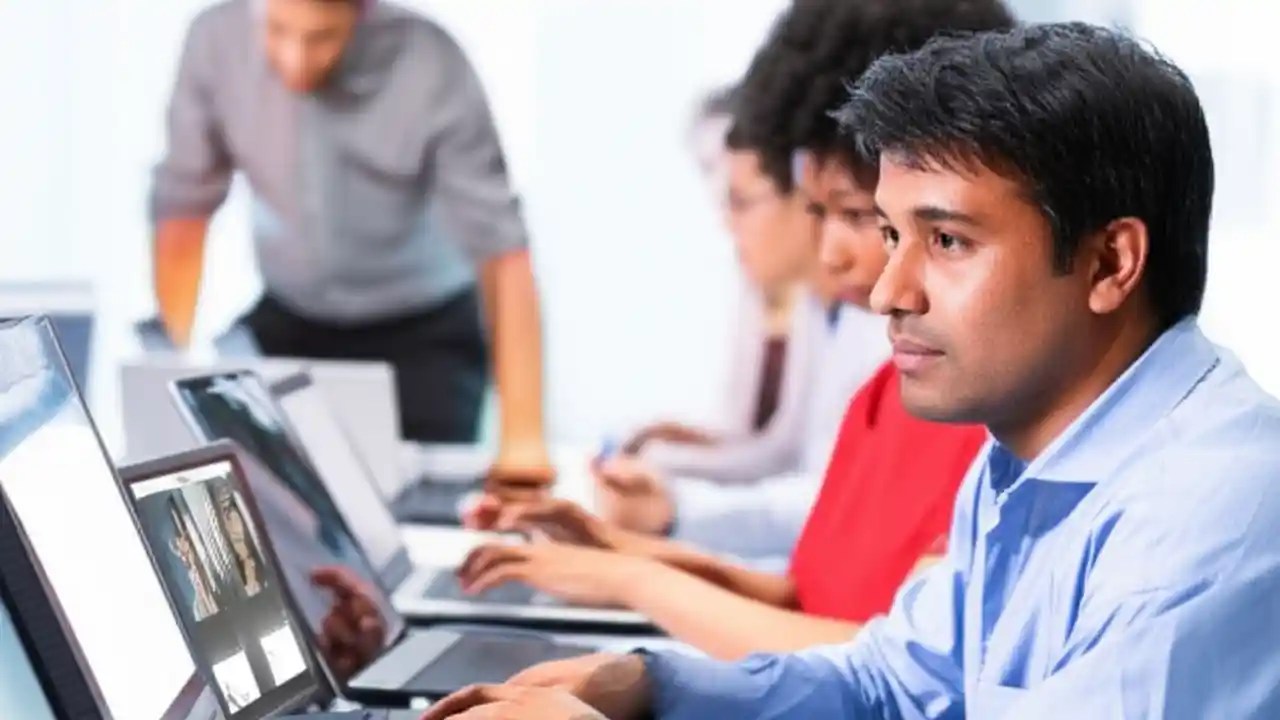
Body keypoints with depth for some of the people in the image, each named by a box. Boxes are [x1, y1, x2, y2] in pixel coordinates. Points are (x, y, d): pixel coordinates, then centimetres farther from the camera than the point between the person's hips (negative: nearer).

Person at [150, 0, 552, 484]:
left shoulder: (431, 67, -27)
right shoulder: (217, 40, -19)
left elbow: (501, 250, -27)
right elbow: (183, 207, -6)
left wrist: (523, 434, -32)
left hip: (423, 333, -2)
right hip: (286, 322, 3)